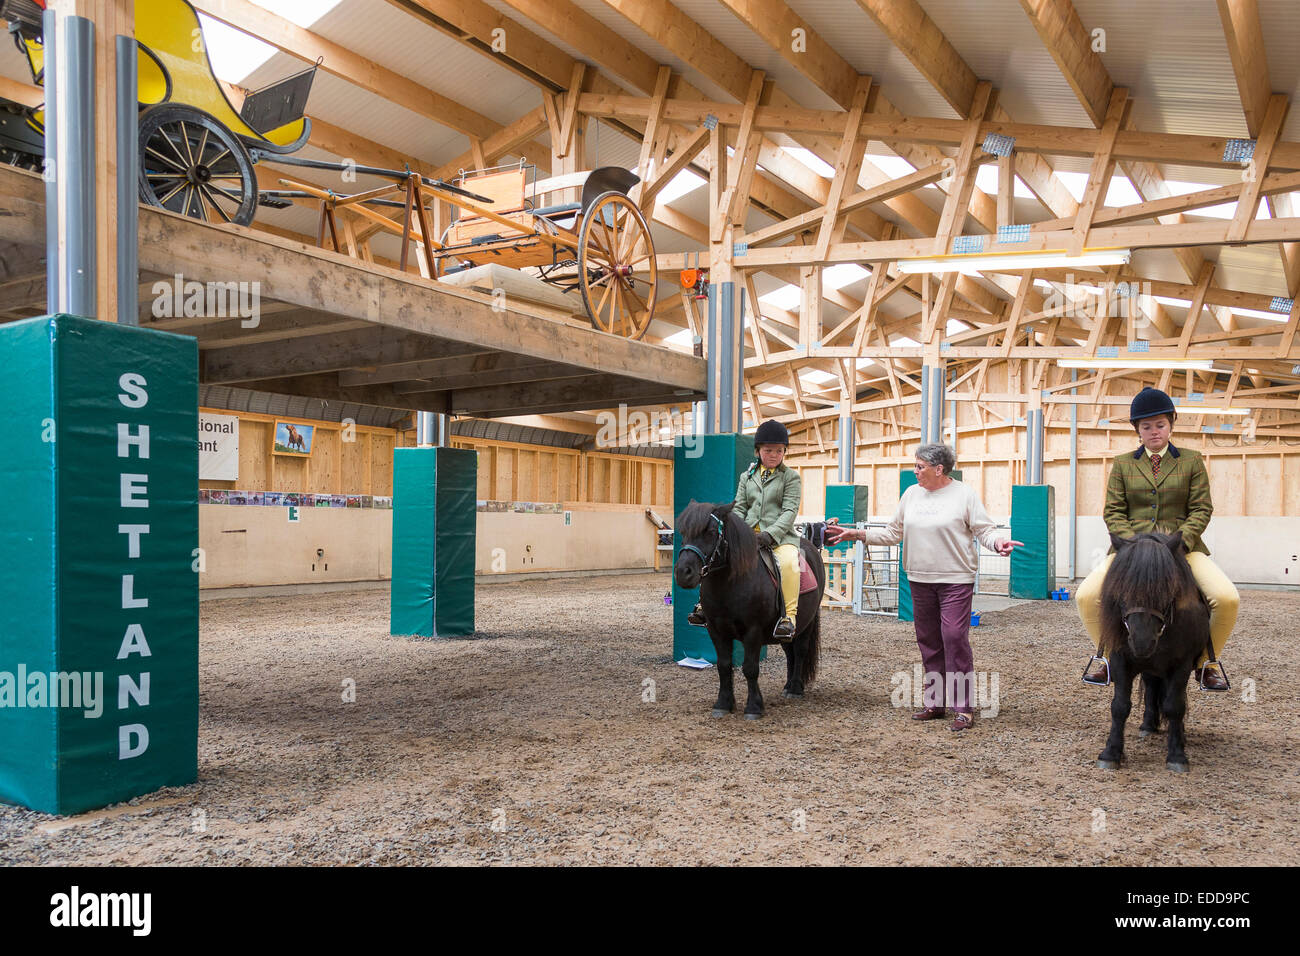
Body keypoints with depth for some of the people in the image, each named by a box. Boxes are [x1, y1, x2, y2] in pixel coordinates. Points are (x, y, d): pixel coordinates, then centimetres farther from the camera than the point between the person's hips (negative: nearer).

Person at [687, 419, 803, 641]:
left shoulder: (790, 477, 4)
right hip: (748, 535, 4)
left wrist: (770, 534, -20)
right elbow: (739, 508, 12)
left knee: (788, 561, -34)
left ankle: (790, 615, -28)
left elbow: (790, 511, -6)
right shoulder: (747, 477, 16)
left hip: (780, 535, -4)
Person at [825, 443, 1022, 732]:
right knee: (928, 641, 10)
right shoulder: (911, 494, 9)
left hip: (956, 580, -5)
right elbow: (893, 533, 13)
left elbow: (985, 530, -4)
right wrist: (857, 534, 6)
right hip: (920, 579, 5)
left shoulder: (964, 494, -4)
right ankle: (935, 703, 22)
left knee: (955, 638, -11)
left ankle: (963, 707, -2)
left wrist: (998, 543, -25)